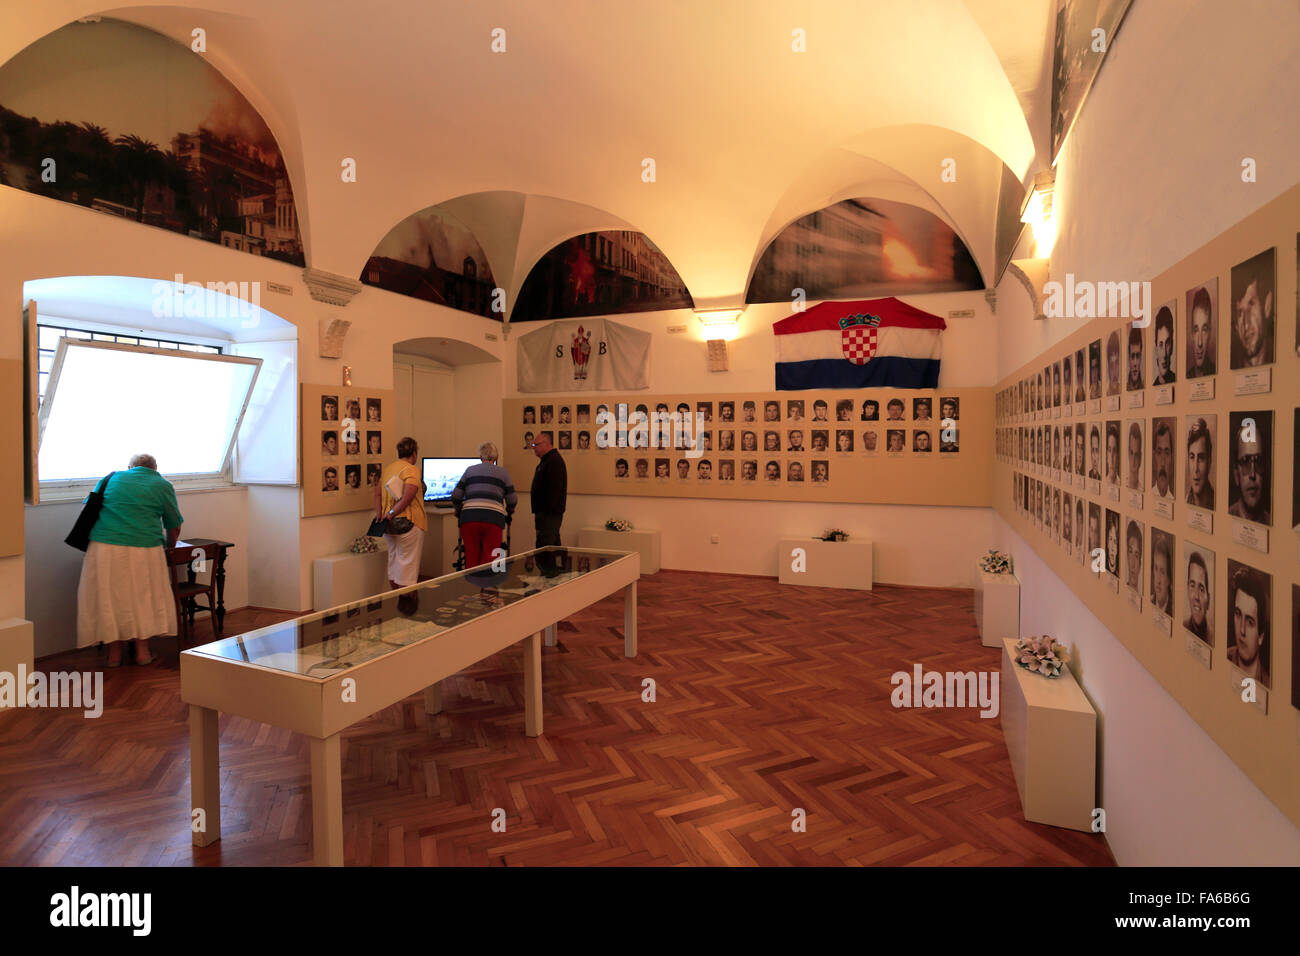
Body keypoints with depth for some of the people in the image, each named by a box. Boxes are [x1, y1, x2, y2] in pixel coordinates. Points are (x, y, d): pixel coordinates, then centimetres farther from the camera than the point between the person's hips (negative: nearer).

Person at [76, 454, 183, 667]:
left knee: (109, 598, 11)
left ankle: (114, 654, 18)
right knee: (143, 598, 10)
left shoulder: (111, 478, 17)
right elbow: (174, 528, 14)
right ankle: (142, 651, 14)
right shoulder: (163, 485, 11)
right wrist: (169, 549, 31)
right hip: (143, 549, -2)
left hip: (103, 547, 2)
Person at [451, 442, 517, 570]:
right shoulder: (503, 472, 15)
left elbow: (455, 496, 13)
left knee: (471, 559, 8)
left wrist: (458, 511, 32)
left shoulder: (470, 470, 18)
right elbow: (512, 500, 10)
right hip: (493, 518, -1)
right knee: (489, 561, 1)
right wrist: (508, 514, 29)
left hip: (469, 517, 2)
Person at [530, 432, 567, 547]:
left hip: (549, 513, -11)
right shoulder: (546, 460, 18)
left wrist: (548, 509, -23)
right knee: (553, 545, 16)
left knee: (543, 547, -12)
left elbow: (555, 488, -23)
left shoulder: (554, 460, -16)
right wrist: (534, 493, 15)